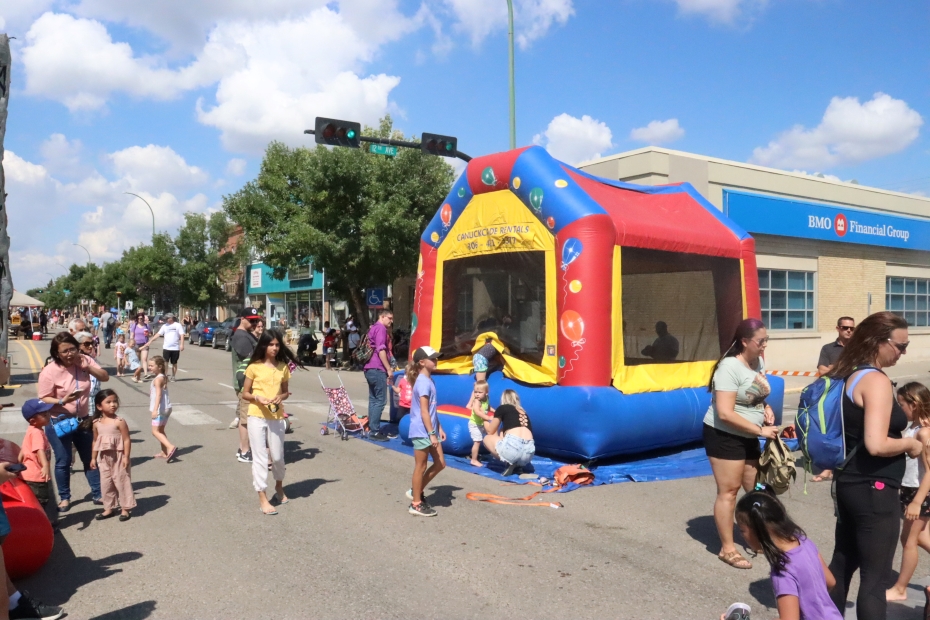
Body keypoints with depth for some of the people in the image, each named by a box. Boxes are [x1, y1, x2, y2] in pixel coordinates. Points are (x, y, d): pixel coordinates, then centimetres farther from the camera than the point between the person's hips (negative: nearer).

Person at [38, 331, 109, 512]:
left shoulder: (84, 360, -5)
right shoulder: (49, 372, -17)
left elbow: (105, 377, -5)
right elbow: (44, 399, -12)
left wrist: (87, 367, -20)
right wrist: (62, 401, -31)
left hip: (83, 420, 4)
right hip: (59, 422, -4)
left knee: (90, 458, 10)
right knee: (63, 462, 4)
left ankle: (98, 494, 21)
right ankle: (64, 498, 21)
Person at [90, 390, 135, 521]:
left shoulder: (119, 422, -13)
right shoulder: (97, 423, 1)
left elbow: (126, 440, -13)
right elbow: (95, 441, 11)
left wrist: (126, 456, -16)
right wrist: (94, 458, 11)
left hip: (118, 456, -5)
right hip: (104, 457, 5)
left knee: (121, 481, 1)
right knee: (105, 483, 13)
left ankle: (125, 508, 11)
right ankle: (109, 508, 26)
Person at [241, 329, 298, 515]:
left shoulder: (283, 367, 4)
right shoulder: (254, 367, -4)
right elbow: (244, 394, 0)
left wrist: (281, 397, -10)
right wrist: (257, 397, -19)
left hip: (277, 417, 3)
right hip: (257, 416, -2)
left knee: (278, 456, 11)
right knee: (259, 457, 0)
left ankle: (279, 486, 38)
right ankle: (262, 499, 6)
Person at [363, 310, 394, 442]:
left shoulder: (373, 328, 22)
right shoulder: (380, 328, -8)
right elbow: (380, 350, -19)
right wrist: (389, 369, -16)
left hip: (370, 368, 10)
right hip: (378, 369, -10)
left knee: (373, 400, 12)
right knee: (380, 401, -7)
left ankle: (372, 429, 16)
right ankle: (374, 432, -7)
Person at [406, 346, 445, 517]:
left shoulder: (429, 380, 13)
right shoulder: (423, 382, -18)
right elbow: (424, 411, -21)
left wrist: (439, 428, 18)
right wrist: (432, 433, -20)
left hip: (430, 430, 10)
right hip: (422, 431, -10)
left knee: (440, 464, 14)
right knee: (421, 467, 2)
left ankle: (416, 491, 27)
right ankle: (416, 504, 14)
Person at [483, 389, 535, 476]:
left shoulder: (502, 408, 14)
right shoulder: (524, 412, 29)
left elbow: (490, 431, 24)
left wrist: (485, 421, 44)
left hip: (513, 446, -6)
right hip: (529, 452, 6)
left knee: (487, 438, 25)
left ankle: (510, 463, 5)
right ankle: (517, 465, 11)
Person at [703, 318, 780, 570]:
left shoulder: (759, 363, 4)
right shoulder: (730, 367, -23)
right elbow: (725, 413, -27)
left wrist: (766, 408, 0)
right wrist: (760, 430, -22)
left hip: (748, 437, 9)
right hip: (724, 436, -9)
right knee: (729, 490, -3)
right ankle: (727, 548, 8)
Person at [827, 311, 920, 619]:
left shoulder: (848, 375, 9)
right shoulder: (876, 381, -19)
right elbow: (876, 444, -27)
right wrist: (911, 444, -11)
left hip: (849, 483, 9)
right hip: (874, 491, -9)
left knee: (842, 563, 21)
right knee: (875, 578, 2)